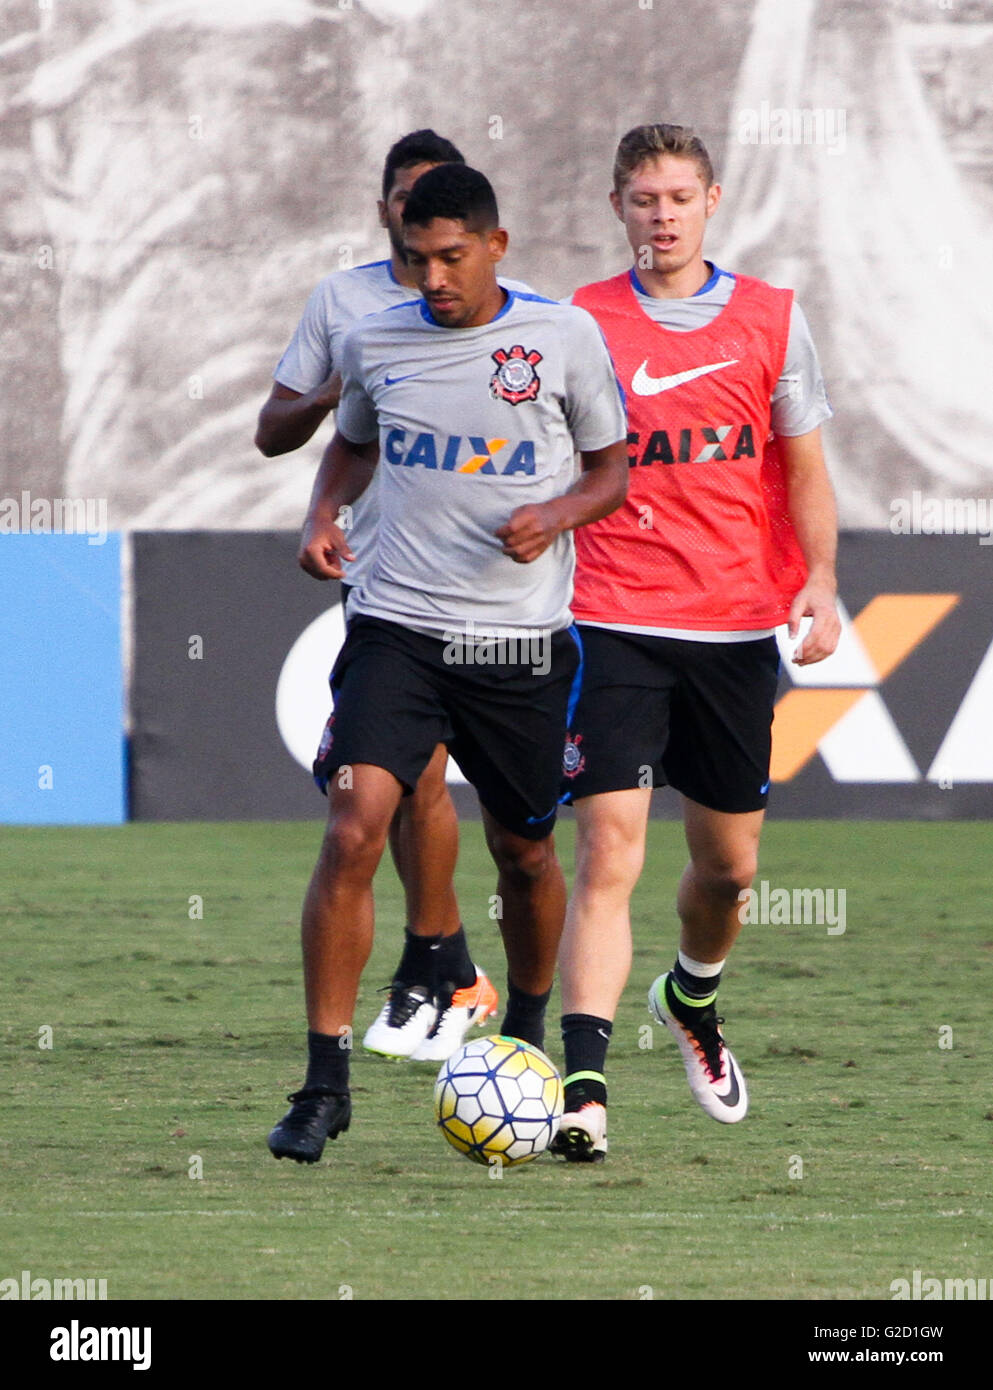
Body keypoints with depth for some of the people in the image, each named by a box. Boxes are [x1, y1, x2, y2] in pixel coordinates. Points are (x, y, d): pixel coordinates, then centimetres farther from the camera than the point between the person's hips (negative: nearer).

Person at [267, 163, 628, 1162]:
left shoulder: (564, 337, -2)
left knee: (524, 853, 12)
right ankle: (324, 1084, -11)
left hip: (520, 639, 0)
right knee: (352, 836, -16)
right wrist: (323, 514, 3)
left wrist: (558, 515, -13)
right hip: (396, 629, 0)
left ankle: (527, 1031, 40)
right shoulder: (374, 342, 4)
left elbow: (614, 468, 7)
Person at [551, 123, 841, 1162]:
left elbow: (803, 470, 9)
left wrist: (819, 582, -5)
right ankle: (584, 1091, -20)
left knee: (728, 862, 12)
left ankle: (692, 999, 45)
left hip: (738, 626, 3)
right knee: (609, 853, -15)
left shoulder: (770, 321, 5)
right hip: (617, 623, -3)